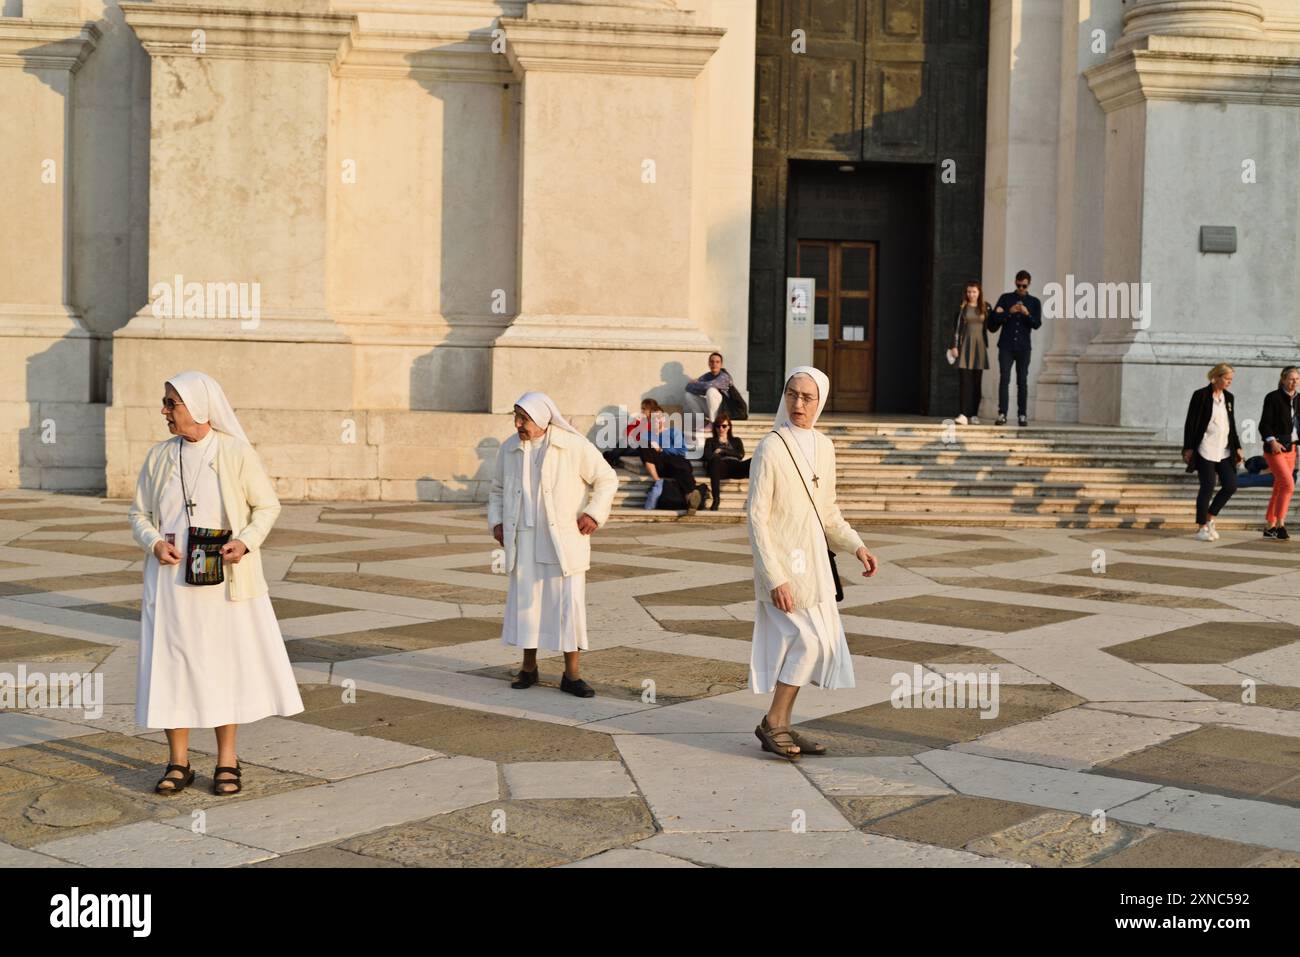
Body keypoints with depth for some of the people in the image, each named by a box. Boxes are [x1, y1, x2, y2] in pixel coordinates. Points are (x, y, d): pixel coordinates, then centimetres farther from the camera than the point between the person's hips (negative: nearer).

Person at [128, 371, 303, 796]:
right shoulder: (159, 456, 4)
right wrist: (154, 543, -10)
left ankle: (227, 761, 16)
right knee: (171, 661, 3)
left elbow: (267, 505, 0)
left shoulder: (236, 453, -5)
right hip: (170, 576, 3)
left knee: (227, 661, 4)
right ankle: (178, 763, 14)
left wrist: (246, 541, -17)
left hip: (223, 578, -3)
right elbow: (139, 513, 10)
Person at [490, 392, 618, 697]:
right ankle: (528, 668, 21)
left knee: (569, 603, -3)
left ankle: (571, 674, 6)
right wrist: (496, 521, 5)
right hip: (523, 540, 3)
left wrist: (594, 513, -12)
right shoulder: (509, 449, 5)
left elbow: (607, 479, -1)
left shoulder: (573, 446, -8)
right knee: (524, 601, 6)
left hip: (564, 539, -3)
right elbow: (498, 489, 19)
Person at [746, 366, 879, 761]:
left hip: (813, 561, 7)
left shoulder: (823, 447, 7)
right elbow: (756, 517, -16)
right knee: (811, 641, -9)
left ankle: (781, 726, 20)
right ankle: (773, 721, 5)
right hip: (782, 561, -7)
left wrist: (856, 546, 5)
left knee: (798, 644, 9)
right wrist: (775, 577, -20)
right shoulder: (770, 448, -14)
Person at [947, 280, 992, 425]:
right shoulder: (962, 307, 1)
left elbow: (989, 327, 15)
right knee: (964, 380, -11)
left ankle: (974, 415, 13)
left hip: (979, 347, 3)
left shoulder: (985, 307, 8)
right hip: (965, 346, -3)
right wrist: (954, 346, -6)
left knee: (977, 382, 5)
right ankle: (963, 414, -18)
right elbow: (957, 327, -1)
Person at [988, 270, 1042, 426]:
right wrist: (1009, 312, -14)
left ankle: (1023, 415, 5)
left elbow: (1037, 324, 0)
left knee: (1022, 381, 2)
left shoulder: (1034, 302, 8)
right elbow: (995, 318, 1)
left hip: (1023, 347, 1)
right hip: (1006, 346, -1)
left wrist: (1027, 314, -18)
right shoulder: (1005, 298, 8)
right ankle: (1002, 414, -11)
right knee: (1004, 379, -8)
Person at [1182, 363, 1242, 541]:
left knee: (1231, 485, -1)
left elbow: (1232, 425, 18)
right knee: (1208, 487, -6)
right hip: (1206, 450, -6)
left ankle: (1209, 518, 16)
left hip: (1224, 451, 6)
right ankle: (1202, 528, 4)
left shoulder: (1228, 397, 12)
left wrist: (1237, 447, 14)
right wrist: (1188, 448, -11)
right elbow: (1191, 423, -8)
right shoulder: (1201, 395, -7)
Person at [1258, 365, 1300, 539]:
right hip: (1275, 448, -7)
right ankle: (1280, 524, -13)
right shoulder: (1273, 397, -7)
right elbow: (1264, 425, -12)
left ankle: (1269, 527, 15)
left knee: (1279, 489, 8)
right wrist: (1272, 441, -26)